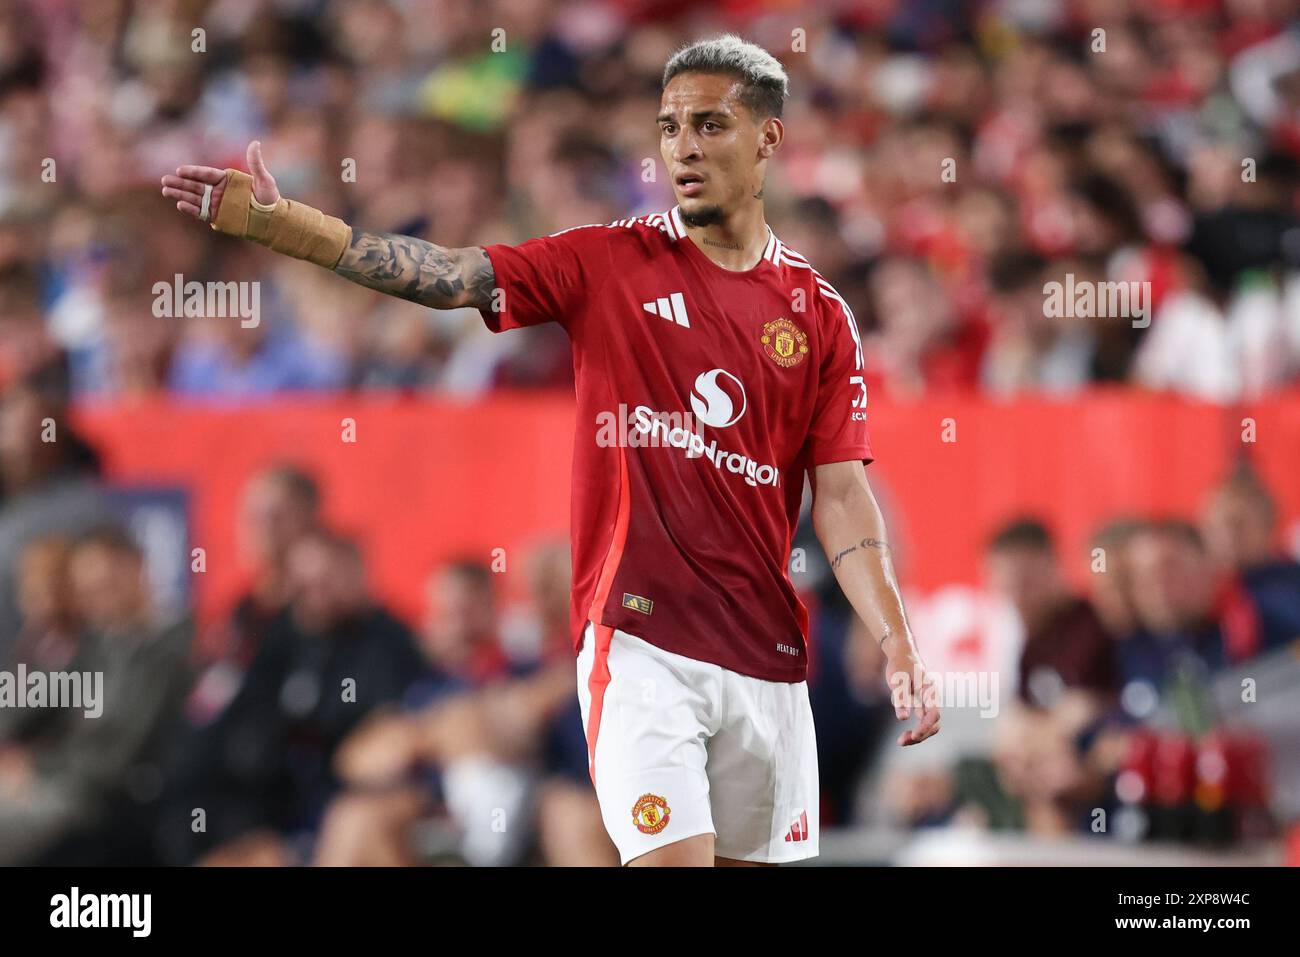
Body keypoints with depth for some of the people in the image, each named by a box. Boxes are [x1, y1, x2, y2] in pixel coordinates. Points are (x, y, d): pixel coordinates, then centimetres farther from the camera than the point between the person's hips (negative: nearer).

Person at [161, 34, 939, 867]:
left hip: (765, 656, 3)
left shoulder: (821, 315, 7)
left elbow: (842, 498, 4)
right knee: (672, 857, -14)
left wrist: (899, 647, -8)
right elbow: (444, 274, -7)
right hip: (639, 642, -3)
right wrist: (274, 222, -18)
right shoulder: (607, 262, 3)